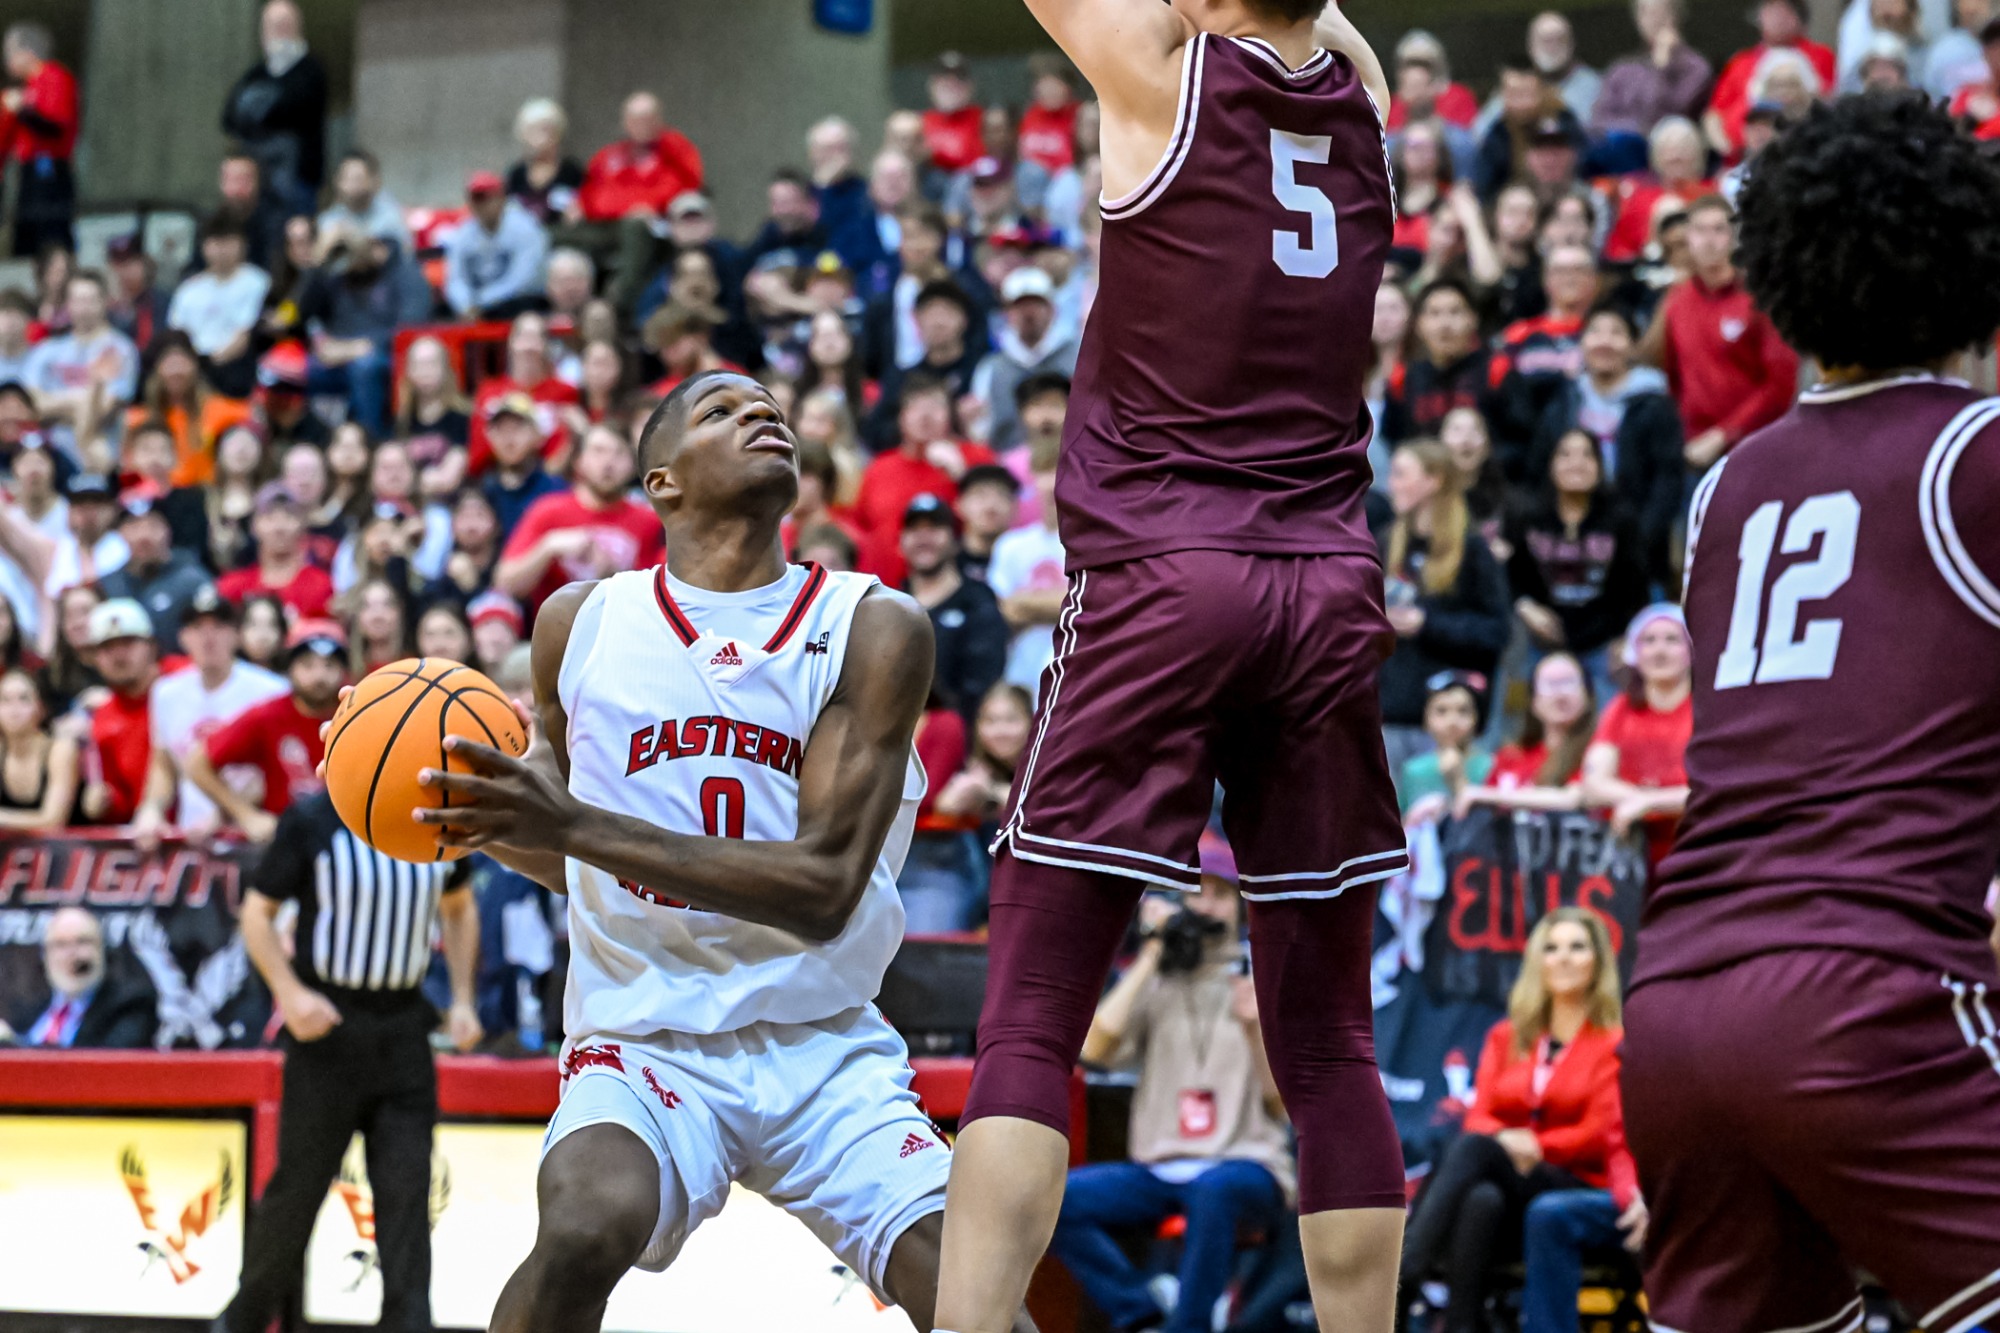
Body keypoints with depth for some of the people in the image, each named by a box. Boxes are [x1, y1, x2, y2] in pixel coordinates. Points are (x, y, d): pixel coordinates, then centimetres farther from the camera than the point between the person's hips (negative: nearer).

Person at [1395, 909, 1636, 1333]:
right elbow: (1479, 1117, 8)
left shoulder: (1615, 1044, 5)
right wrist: (1504, 1140, -16)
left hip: (1575, 1186, -4)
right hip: (1500, 1183, 4)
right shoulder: (1506, 1037, 19)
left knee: (1473, 1148, -35)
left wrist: (1529, 1145, -16)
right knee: (1483, 1198, -38)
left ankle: (1402, 1276, -50)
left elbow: (1599, 1134, -3)